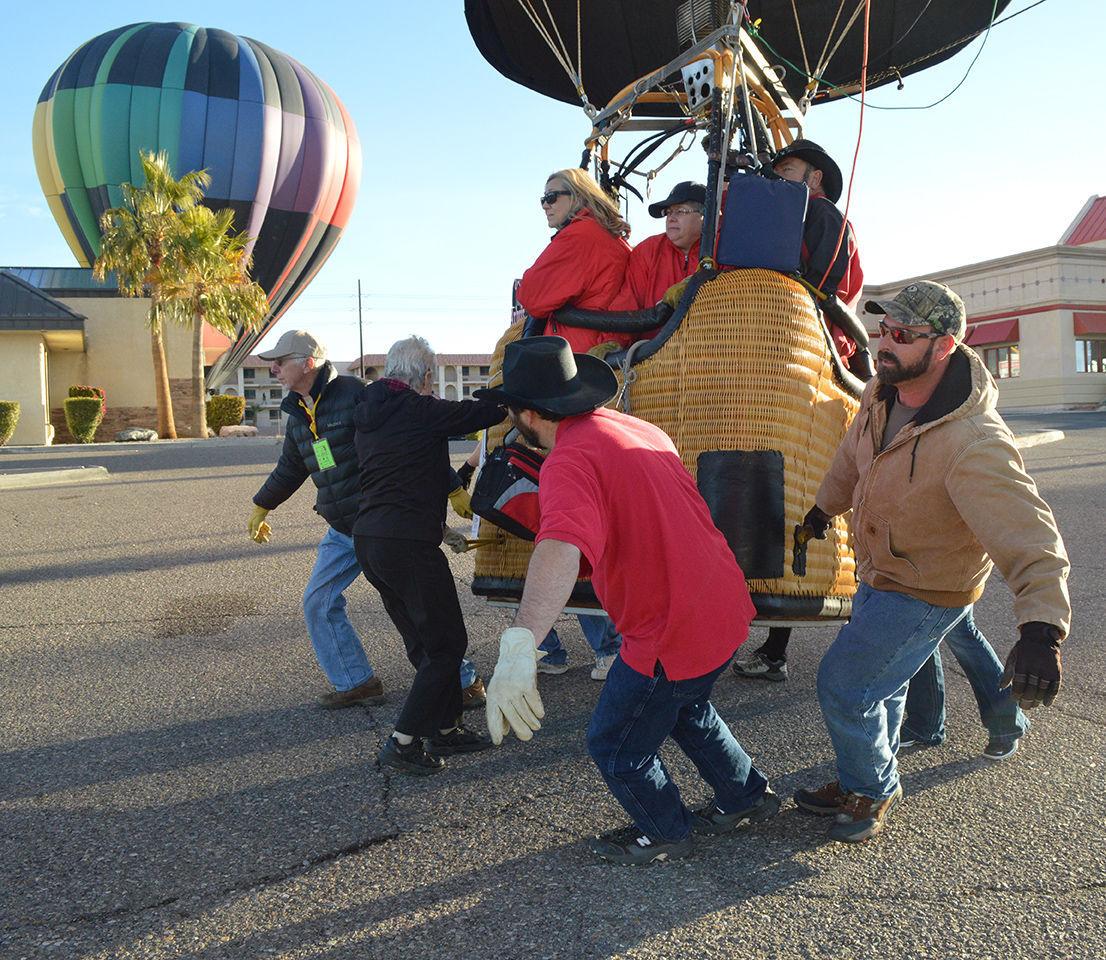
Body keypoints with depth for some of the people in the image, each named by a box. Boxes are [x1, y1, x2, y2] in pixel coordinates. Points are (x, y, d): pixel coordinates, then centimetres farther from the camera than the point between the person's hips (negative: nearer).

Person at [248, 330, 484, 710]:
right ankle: (356, 682, 18)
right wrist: (262, 507, 37)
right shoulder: (297, 414, 9)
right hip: (341, 532, 8)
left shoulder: (355, 394, -16)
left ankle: (463, 681, 12)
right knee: (318, 602, 5)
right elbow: (289, 468, 27)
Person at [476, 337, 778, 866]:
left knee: (615, 747, 15)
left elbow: (561, 548, -44)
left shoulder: (570, 460, -23)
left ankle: (665, 833, 37)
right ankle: (746, 797, 50)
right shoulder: (634, 428, 5)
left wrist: (519, 645, -55)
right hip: (724, 605, 9)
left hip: (673, 633, -9)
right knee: (686, 708, 34)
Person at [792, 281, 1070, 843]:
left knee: (843, 685, -2)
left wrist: (1040, 630, -57)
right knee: (881, 684, 23)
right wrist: (824, 506, 26)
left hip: (925, 595, -8)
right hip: (878, 575, 8)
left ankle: (873, 790, 25)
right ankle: (861, 785, 45)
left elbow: (1029, 539, -44)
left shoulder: (974, 444, -37)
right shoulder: (882, 394, -10)